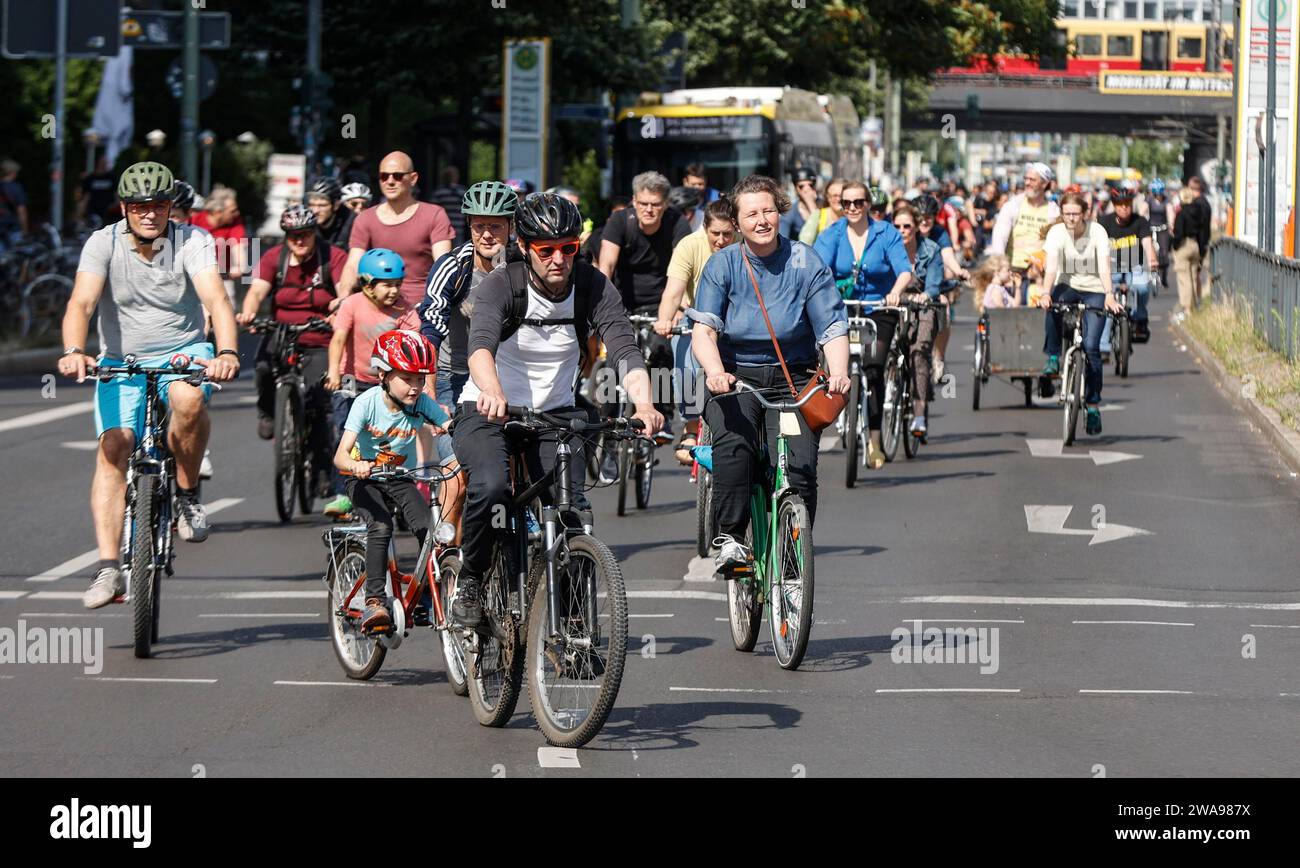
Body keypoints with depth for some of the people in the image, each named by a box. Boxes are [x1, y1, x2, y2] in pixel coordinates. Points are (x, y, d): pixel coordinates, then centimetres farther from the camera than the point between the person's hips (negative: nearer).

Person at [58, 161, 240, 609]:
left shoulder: (192, 241, -11)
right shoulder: (104, 244, -9)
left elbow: (216, 298, -25)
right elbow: (81, 303, -22)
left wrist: (227, 352, -44)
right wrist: (73, 352, -42)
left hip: (182, 353, -1)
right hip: (121, 361, 1)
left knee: (188, 399, -35)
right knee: (113, 446, -20)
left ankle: (187, 496, -10)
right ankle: (109, 569, -24)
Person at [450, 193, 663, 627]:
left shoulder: (592, 287, -11)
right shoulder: (501, 286, -19)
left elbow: (624, 349, -24)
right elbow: (481, 344, -37)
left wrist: (643, 402, -45)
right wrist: (492, 392, -59)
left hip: (555, 412, 3)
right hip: (488, 411, -3)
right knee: (491, 486, -30)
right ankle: (470, 579, -6)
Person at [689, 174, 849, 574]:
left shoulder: (807, 263, -1)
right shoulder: (722, 265, -1)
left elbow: (833, 329, -7)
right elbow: (703, 329, -12)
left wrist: (839, 374, -27)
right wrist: (715, 372, -33)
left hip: (793, 378, 0)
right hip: (735, 377, 0)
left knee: (800, 464, -20)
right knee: (733, 444, -31)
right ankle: (729, 539, -23)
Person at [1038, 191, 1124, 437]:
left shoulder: (1097, 232, -14)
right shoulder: (1056, 232, -11)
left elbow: (1104, 266, -25)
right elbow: (1051, 267, -24)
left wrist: (1109, 296, -40)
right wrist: (1046, 294, -41)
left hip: (1094, 291, -1)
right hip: (1068, 286, 1)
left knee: (1091, 345, -14)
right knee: (1053, 304, -35)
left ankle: (1093, 404, -4)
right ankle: (1053, 358, -17)